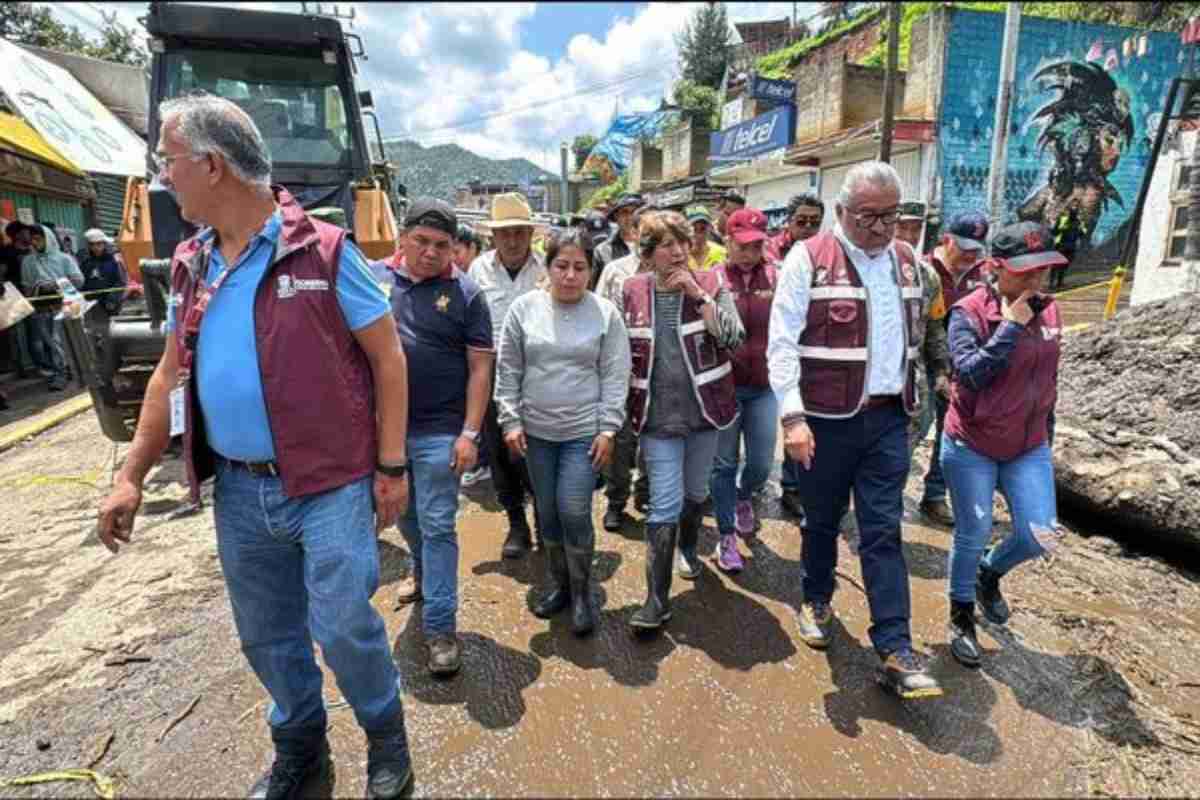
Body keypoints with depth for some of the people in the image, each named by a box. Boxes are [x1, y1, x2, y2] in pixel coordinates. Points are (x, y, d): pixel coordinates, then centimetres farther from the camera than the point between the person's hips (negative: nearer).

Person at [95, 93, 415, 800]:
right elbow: (171, 376, 15)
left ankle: (388, 740, 28)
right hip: (238, 490, 7)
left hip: (329, 484, -6)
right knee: (268, 637, 18)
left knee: (343, 627, -2)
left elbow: (387, 357, -10)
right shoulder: (193, 267, 9)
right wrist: (131, 478, 12)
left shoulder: (323, 252, -10)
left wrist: (392, 467, -12)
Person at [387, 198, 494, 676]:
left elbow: (480, 368, -6)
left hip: (438, 430, -3)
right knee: (405, 516, 22)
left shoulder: (464, 293, -5)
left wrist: (470, 434, -12)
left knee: (437, 526, 1)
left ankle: (440, 627, 13)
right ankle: (423, 572, 50)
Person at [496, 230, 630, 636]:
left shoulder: (606, 313, -4)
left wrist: (608, 430, -8)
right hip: (536, 430, 3)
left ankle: (581, 591, 16)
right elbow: (508, 371, 3)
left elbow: (615, 378, -4)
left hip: (584, 430, -2)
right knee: (547, 513, 12)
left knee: (574, 512, -5)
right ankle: (558, 583, 31)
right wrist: (511, 421, -1)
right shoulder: (524, 308, -1)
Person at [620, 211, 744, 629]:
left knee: (695, 492, 18)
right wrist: (625, 403, 6)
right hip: (658, 414, -1)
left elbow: (734, 338, -15)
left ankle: (689, 548, 47)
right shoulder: (631, 292, -2)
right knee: (664, 505, -4)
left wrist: (698, 294, -19)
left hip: (705, 408, 1)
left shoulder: (711, 285, -2)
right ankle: (658, 598, 6)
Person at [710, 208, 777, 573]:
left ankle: (743, 498, 44)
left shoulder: (775, 276, 0)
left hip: (764, 385, 3)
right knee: (725, 463, 7)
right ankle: (726, 537, 23)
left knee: (762, 464, 10)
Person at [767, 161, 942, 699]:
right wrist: (792, 416, -22)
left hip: (888, 418, 4)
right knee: (822, 520, 14)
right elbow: (782, 343, -14)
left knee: (884, 532, 4)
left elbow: (911, 337, 18)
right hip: (826, 419, -4)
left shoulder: (906, 259, 9)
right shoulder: (808, 259, -9)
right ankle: (817, 600, 39)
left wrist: (911, 401, 18)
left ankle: (895, 652, 11)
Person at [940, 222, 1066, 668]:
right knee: (973, 535, 6)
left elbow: (1049, 377, 13)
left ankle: (990, 573, 35)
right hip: (971, 447, -5)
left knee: (1039, 536, 1)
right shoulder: (969, 312, -15)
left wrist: (1047, 431, 18)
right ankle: (962, 618, 29)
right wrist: (1010, 326, -25)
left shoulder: (1047, 309, 2)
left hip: (1029, 447, 5)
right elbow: (971, 373, -26)